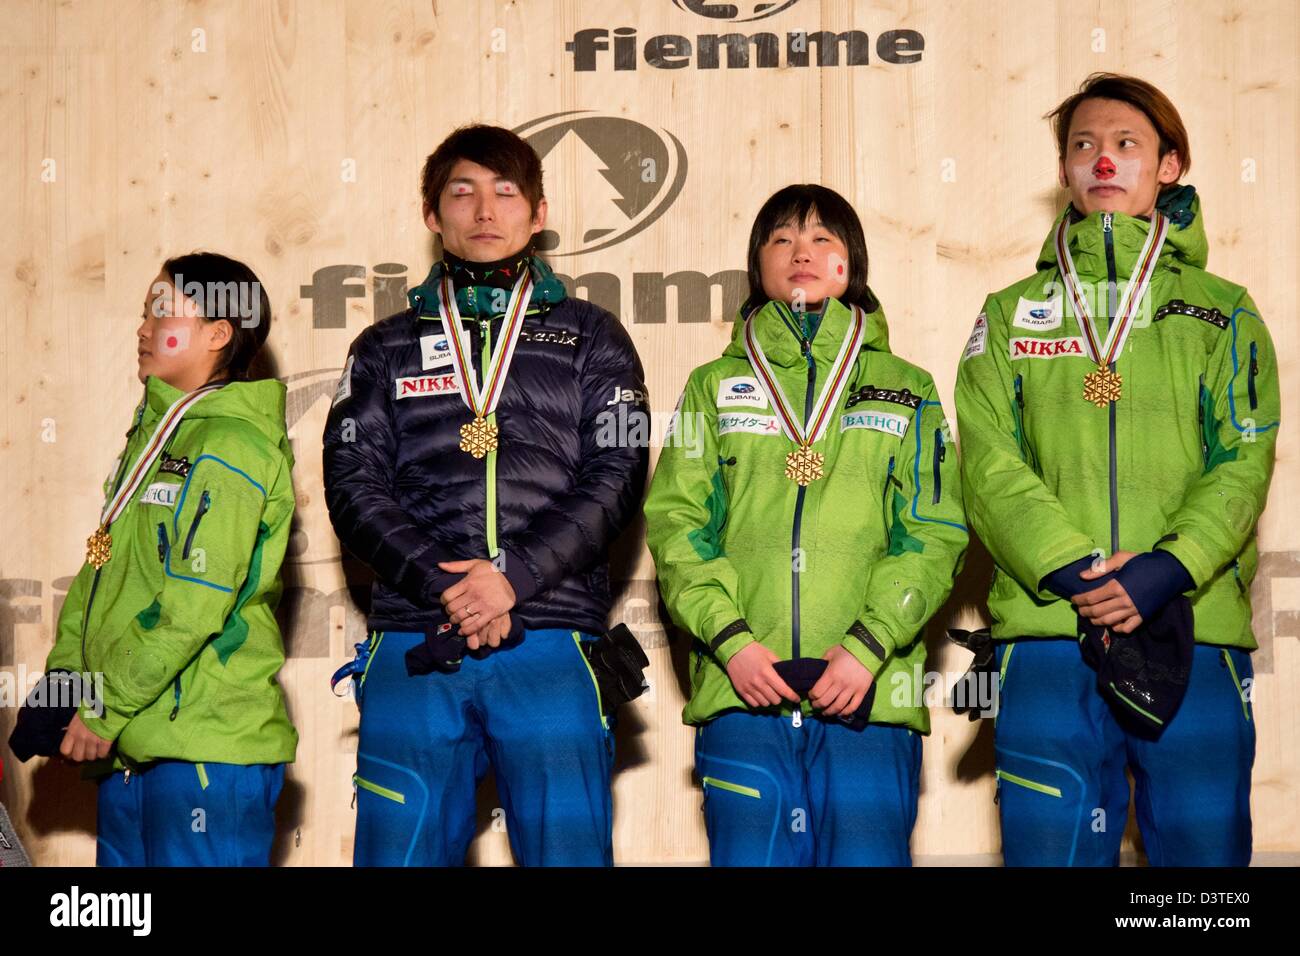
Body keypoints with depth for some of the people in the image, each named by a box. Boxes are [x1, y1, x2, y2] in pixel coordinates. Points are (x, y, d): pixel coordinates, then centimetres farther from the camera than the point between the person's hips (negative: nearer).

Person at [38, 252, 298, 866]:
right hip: (131, 747, 9)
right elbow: (101, 565, 19)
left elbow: (193, 605, -19)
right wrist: (64, 671, 8)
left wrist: (105, 709, -15)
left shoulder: (232, 447, -12)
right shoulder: (153, 433, 18)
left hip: (207, 745, -9)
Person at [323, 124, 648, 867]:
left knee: (570, 846, -5)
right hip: (413, 650, 1)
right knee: (400, 848, -1)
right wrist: (440, 585, -12)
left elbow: (616, 479, 2)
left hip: (551, 645, -1)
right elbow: (354, 484, 5)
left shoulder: (591, 339, 15)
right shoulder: (386, 350, 18)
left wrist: (513, 576, -13)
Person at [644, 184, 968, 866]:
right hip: (742, 688, 0)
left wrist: (867, 645, -9)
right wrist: (730, 638, -10)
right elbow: (675, 522, 6)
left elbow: (934, 535, 5)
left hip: (871, 693, 0)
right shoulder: (714, 387, 16)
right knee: (750, 857, -5)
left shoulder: (905, 391, 15)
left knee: (866, 854, -5)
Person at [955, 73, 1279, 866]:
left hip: (1197, 636, 0)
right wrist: (1074, 575, -14)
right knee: (1049, 847, -2)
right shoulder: (1013, 316, 16)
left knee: (1204, 845, 1)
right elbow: (989, 462, 2)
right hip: (1047, 632, 0)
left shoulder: (1222, 314, 14)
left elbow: (1244, 462, 1)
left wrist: (1166, 572, -16)